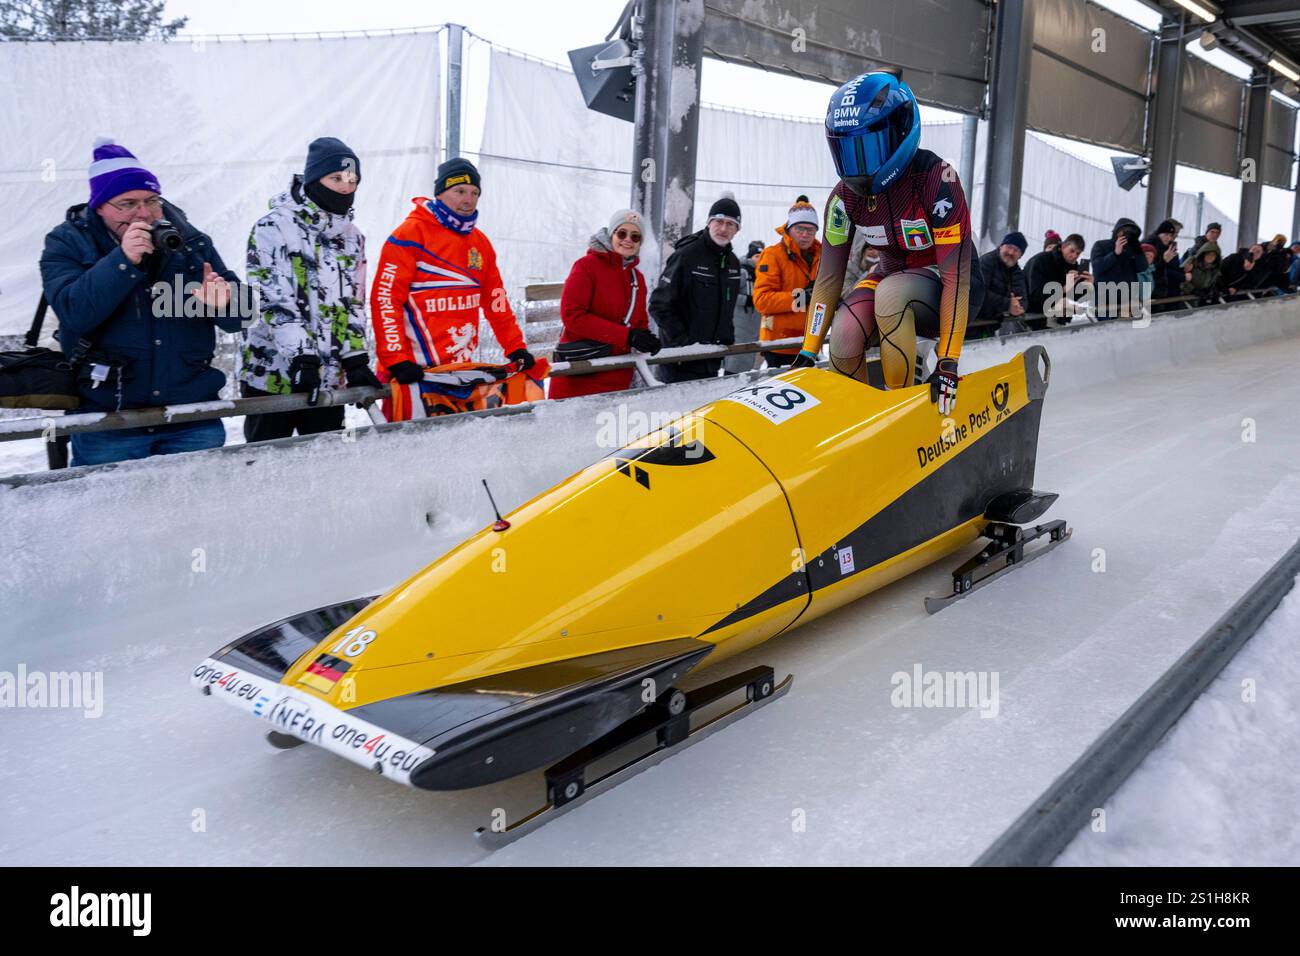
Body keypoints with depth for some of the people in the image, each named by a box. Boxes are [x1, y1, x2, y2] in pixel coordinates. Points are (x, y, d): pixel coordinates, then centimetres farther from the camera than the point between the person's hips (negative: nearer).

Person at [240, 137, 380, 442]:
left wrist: (356, 359, 4)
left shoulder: (352, 237, 14)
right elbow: (272, 299, -14)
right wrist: (301, 356, -23)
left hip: (329, 381, 6)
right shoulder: (273, 227, -6)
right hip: (272, 374, -5)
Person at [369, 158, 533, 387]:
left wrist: (516, 348, 10)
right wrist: (397, 361, -20)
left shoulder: (480, 242, 15)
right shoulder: (410, 235, -6)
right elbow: (385, 298, -12)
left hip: (461, 370, 6)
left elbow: (496, 301, 18)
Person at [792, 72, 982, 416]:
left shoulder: (935, 178, -24)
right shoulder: (845, 196, -9)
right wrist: (807, 353, -10)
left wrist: (948, 361, -30)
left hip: (943, 292, -4)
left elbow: (956, 275, -26)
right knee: (844, 336, -28)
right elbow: (829, 278, -5)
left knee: (891, 293, -37)